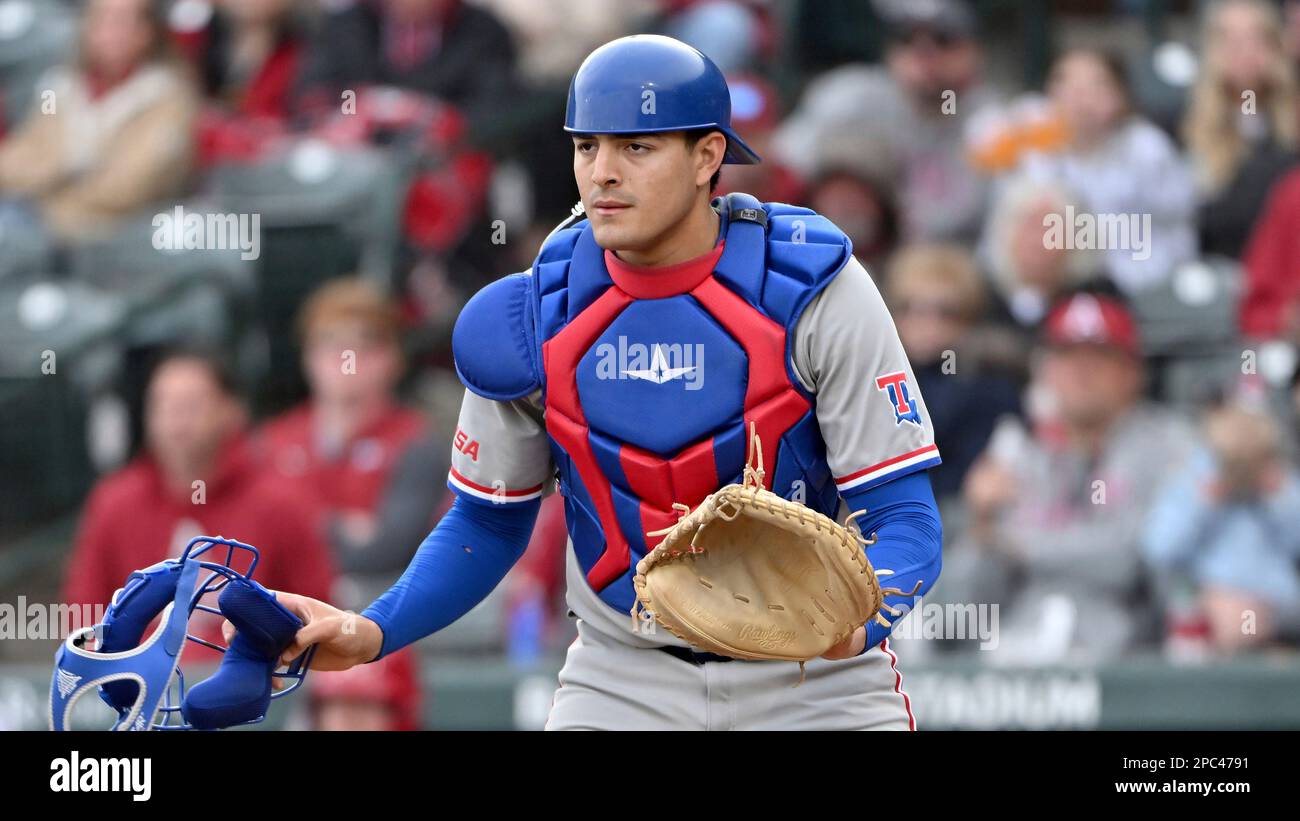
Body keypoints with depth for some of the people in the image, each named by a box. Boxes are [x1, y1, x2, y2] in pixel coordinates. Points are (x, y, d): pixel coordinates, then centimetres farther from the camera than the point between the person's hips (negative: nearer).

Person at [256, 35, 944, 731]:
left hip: (818, 688, -2)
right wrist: (372, 633, -10)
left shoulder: (815, 291, -13)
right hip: (623, 685, 2)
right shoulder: (535, 316, -5)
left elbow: (904, 517, -15)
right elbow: (487, 524, 7)